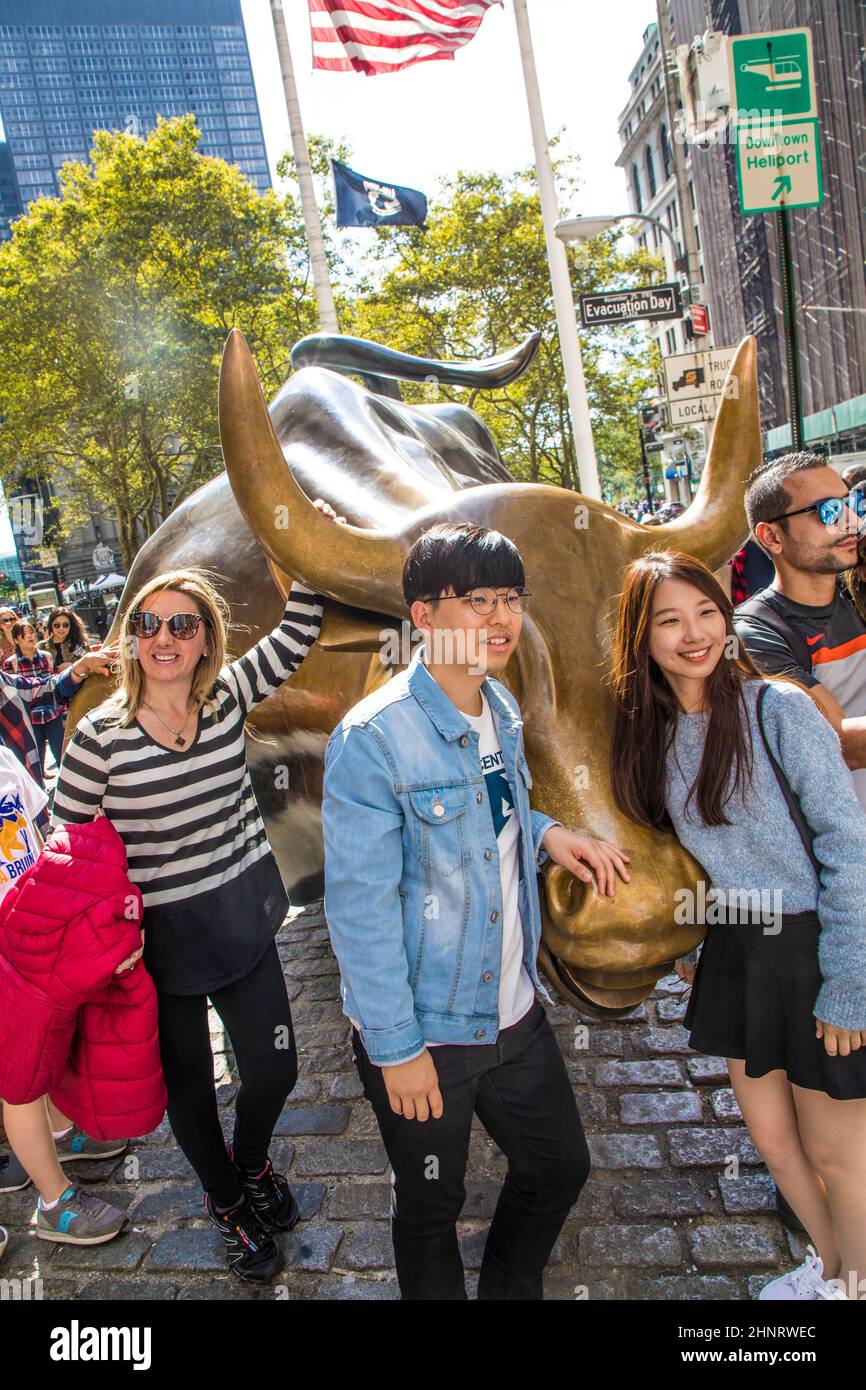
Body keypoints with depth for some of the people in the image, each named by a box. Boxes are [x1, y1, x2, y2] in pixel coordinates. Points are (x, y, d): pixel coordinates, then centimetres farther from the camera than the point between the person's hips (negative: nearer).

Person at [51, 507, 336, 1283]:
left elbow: (295, 638, -5)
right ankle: (227, 1203, 47)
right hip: (158, 938, -3)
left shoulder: (228, 698, -6)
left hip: (243, 921, 3)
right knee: (189, 1085, 17)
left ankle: (252, 1162, 49)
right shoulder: (101, 736, -15)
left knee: (274, 1069, 13)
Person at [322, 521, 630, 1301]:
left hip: (514, 1010, 7)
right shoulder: (373, 738, -23)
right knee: (431, 1208, 16)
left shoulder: (503, 711, 0)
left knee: (560, 1165, 23)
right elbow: (360, 906, -21)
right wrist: (396, 1047, -17)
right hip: (423, 1031, -7)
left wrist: (547, 834, -3)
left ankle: (510, 1292, 51)